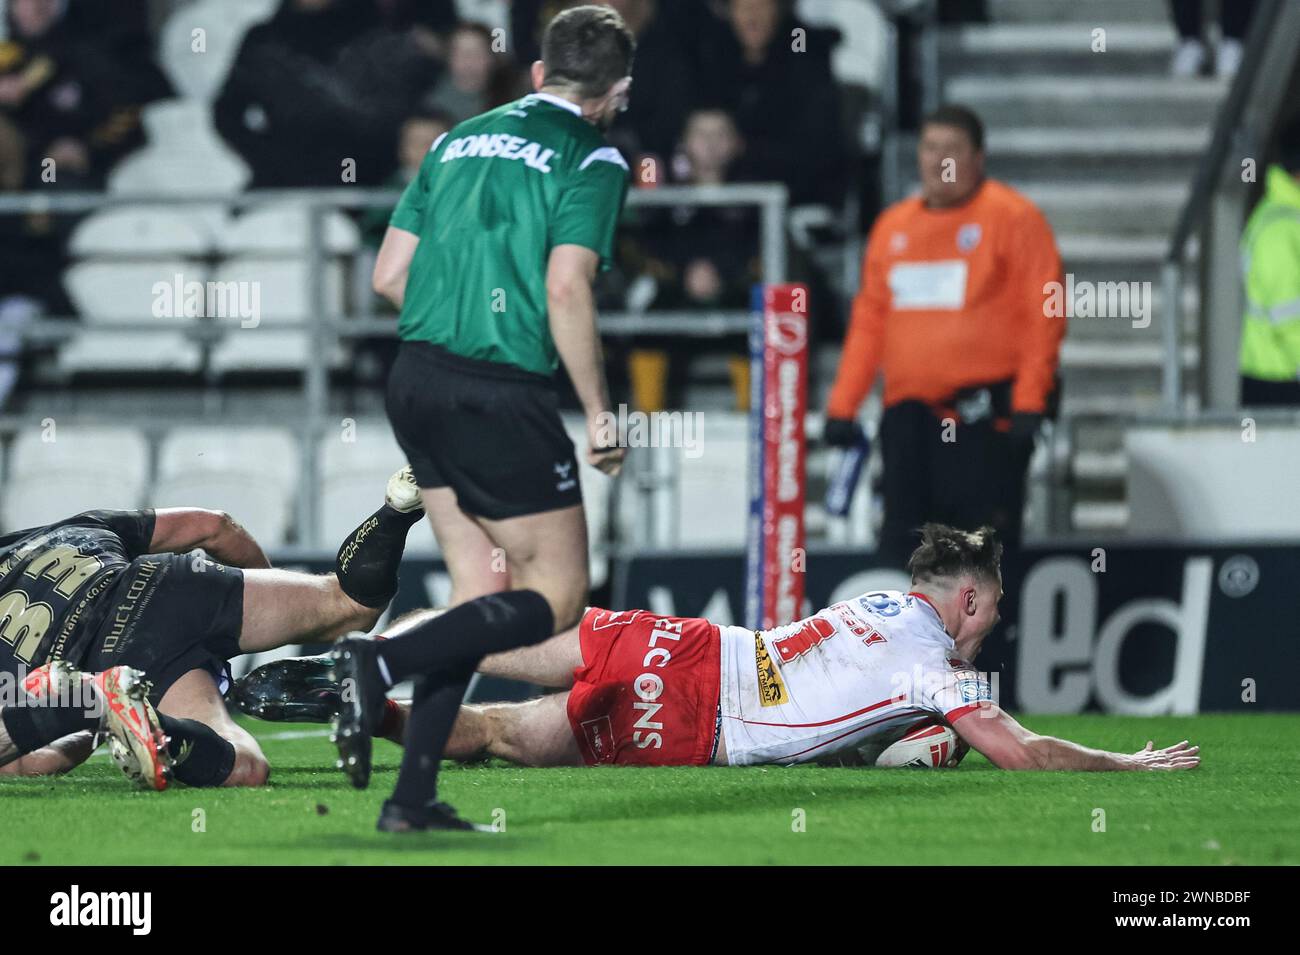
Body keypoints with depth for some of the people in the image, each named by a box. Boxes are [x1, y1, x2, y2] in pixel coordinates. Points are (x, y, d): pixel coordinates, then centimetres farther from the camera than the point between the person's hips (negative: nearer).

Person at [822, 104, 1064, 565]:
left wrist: (1029, 401, -14)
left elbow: (1043, 313, -7)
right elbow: (869, 320, 19)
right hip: (908, 413, 6)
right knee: (902, 544, 5)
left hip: (983, 418, -6)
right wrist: (842, 404, 13)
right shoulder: (893, 225, 16)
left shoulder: (1013, 217, -2)